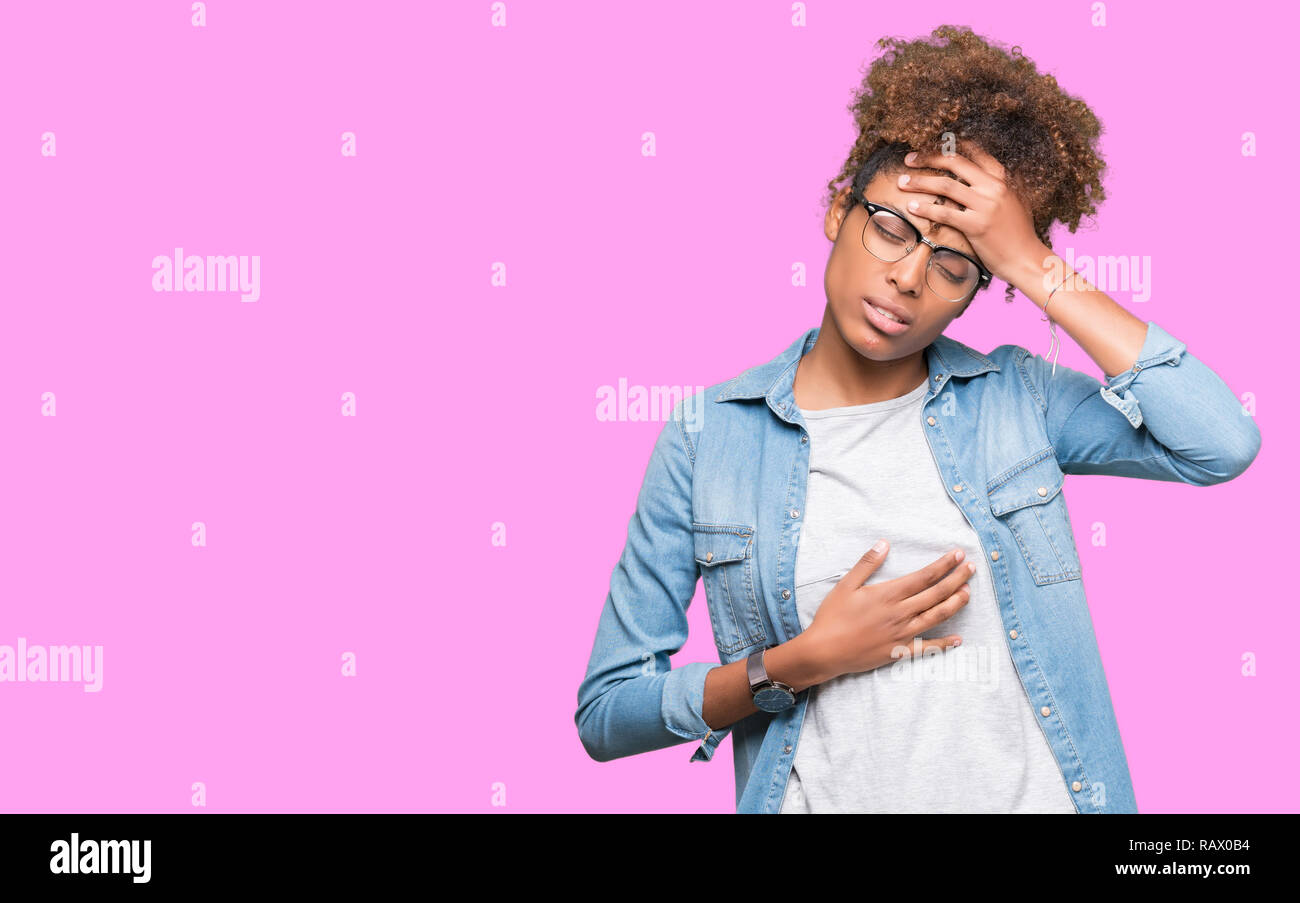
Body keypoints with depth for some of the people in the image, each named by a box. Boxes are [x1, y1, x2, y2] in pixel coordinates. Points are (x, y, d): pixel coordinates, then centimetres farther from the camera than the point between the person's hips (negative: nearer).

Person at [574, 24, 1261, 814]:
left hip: (1034, 792, 2)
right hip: (824, 794, -2)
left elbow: (1223, 445, -12)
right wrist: (801, 664, -10)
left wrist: (1036, 267, -7)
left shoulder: (1016, 401, 6)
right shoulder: (710, 434, 2)